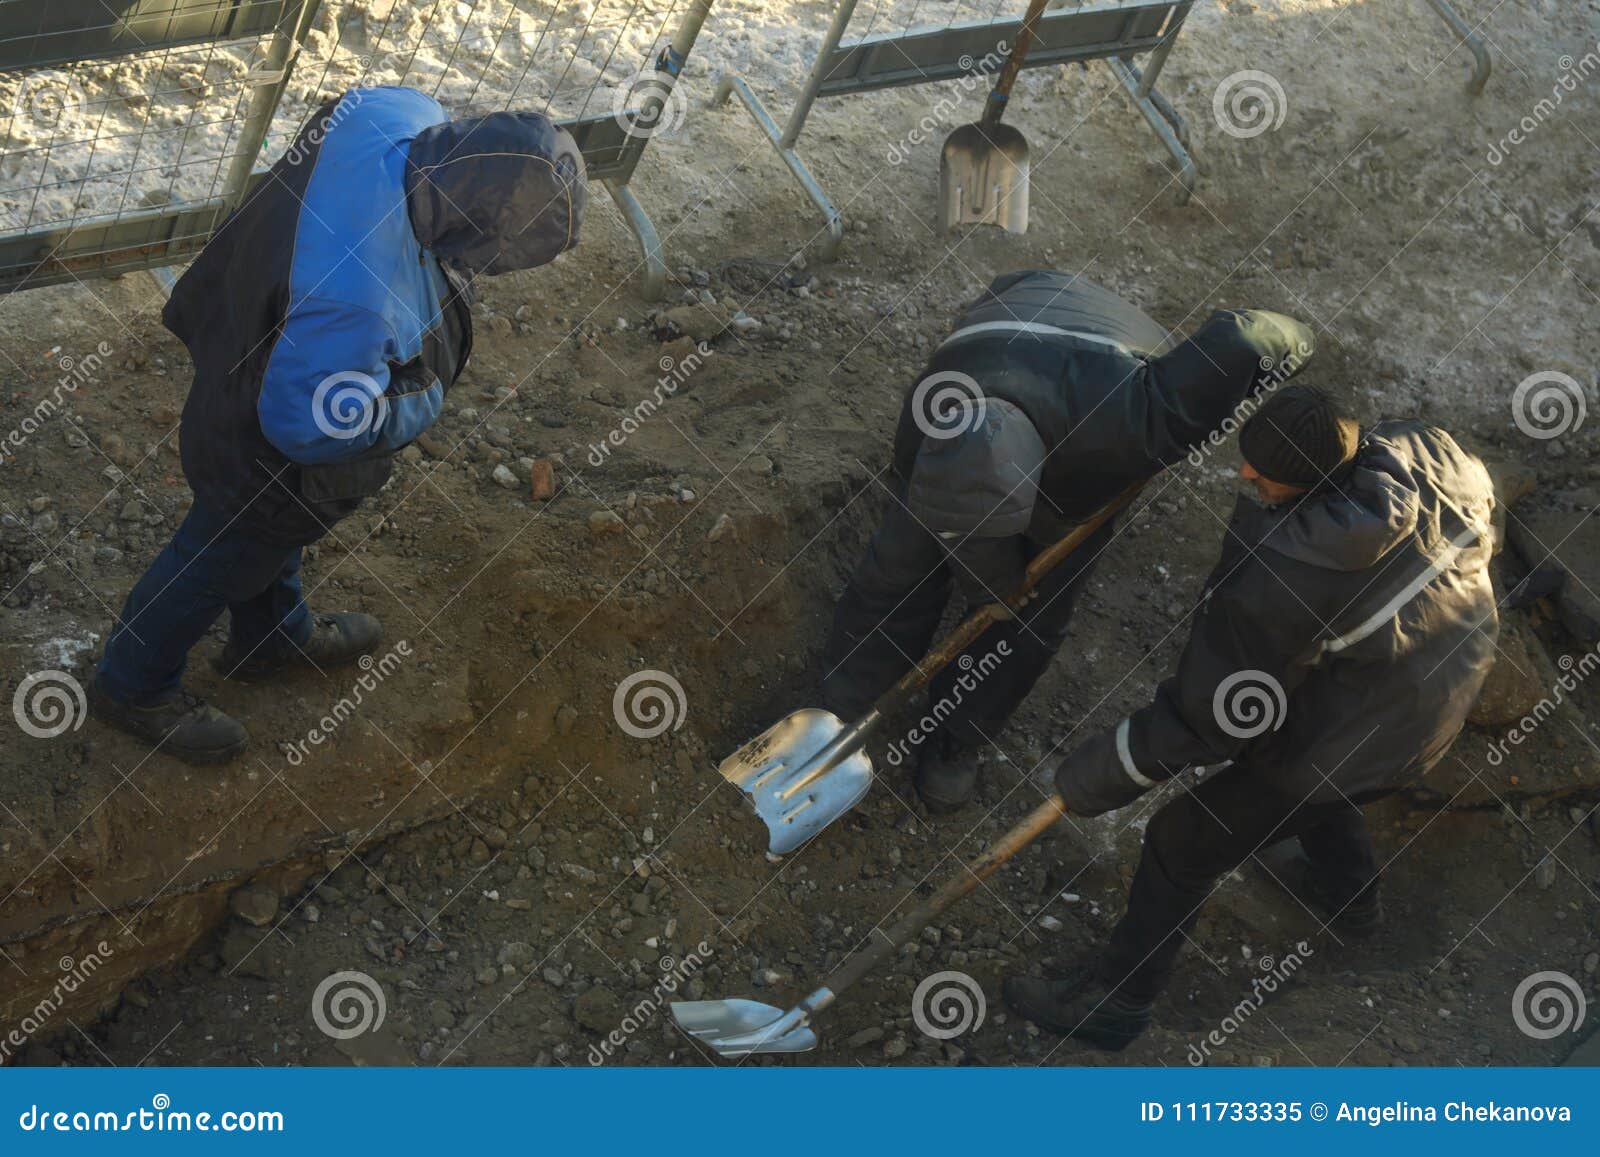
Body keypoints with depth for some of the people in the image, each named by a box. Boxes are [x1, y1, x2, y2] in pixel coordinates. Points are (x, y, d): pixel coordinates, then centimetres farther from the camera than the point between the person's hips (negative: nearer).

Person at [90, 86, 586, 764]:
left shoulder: (403, 113, -25)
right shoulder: (359, 302, -49)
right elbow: (308, 425, -33)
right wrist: (424, 401, -19)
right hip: (263, 462, -8)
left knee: (278, 537, 34)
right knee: (221, 564, 22)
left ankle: (274, 636, 63)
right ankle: (135, 687, 49)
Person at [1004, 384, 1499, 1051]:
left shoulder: (1271, 580, -36)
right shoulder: (1424, 450, -18)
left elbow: (1206, 714, -27)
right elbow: (1479, 503, 7)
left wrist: (1097, 777, -14)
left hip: (1352, 739, -8)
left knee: (1185, 843, 9)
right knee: (1305, 772, 38)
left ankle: (1113, 1001, 26)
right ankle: (1348, 893, 63)